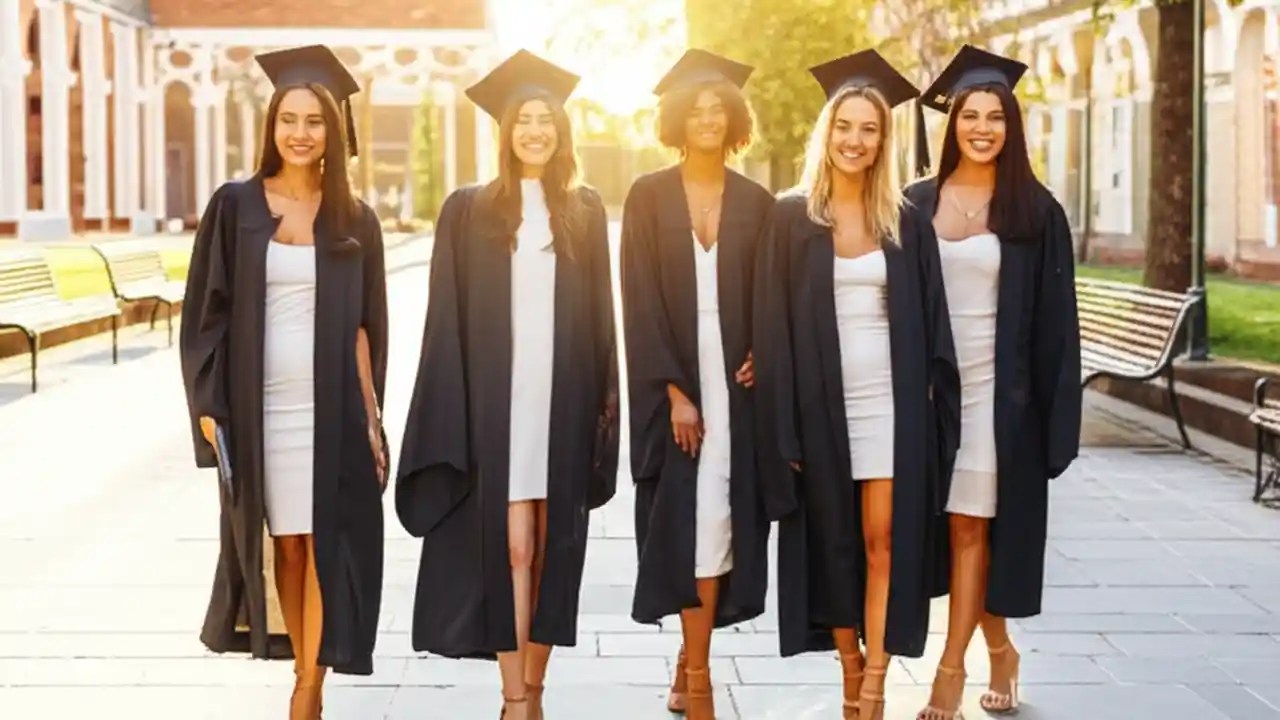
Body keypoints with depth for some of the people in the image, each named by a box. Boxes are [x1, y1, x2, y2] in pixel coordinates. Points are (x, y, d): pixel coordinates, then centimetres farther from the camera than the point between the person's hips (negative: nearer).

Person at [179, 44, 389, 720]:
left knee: (328, 541, -3)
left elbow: (364, 325, 5)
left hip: (330, 403, 0)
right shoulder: (234, 206, 2)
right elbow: (206, 310, 1)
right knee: (285, 541, 9)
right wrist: (209, 405, -5)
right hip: (259, 403, 0)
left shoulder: (355, 220, 4)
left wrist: (370, 411, -2)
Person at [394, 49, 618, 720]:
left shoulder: (585, 210, 10)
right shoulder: (469, 210, 2)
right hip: (495, 398, -2)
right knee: (510, 545, -6)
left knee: (552, 546, 5)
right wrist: (453, 416, -6)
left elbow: (600, 314, 10)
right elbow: (447, 319, 0)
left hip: (563, 397, 3)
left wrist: (605, 400, 4)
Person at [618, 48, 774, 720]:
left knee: (720, 513, -1)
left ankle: (691, 663, 12)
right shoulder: (648, 196, 1)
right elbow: (641, 300, -5)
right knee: (688, 516, -4)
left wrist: (765, 355, -8)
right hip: (672, 380, -2)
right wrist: (673, 389, -12)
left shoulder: (756, 202, 7)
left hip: (735, 378, 2)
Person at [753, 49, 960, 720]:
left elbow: (928, 316, 8)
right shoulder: (792, 217, 1)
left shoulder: (902, 219, 6)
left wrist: (932, 404, -1)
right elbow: (775, 322, -2)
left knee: (884, 540, -3)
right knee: (833, 540, 7)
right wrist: (784, 423, -8)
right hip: (820, 400, 0)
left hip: (889, 399, 1)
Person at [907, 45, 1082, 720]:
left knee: (970, 524, -3)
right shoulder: (918, 204, 4)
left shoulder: (1034, 211, -2)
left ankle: (951, 665, 3)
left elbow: (1054, 317, -2)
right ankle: (999, 649, 27)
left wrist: (1052, 411, -6)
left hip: (997, 385, -3)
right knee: (960, 526, 10)